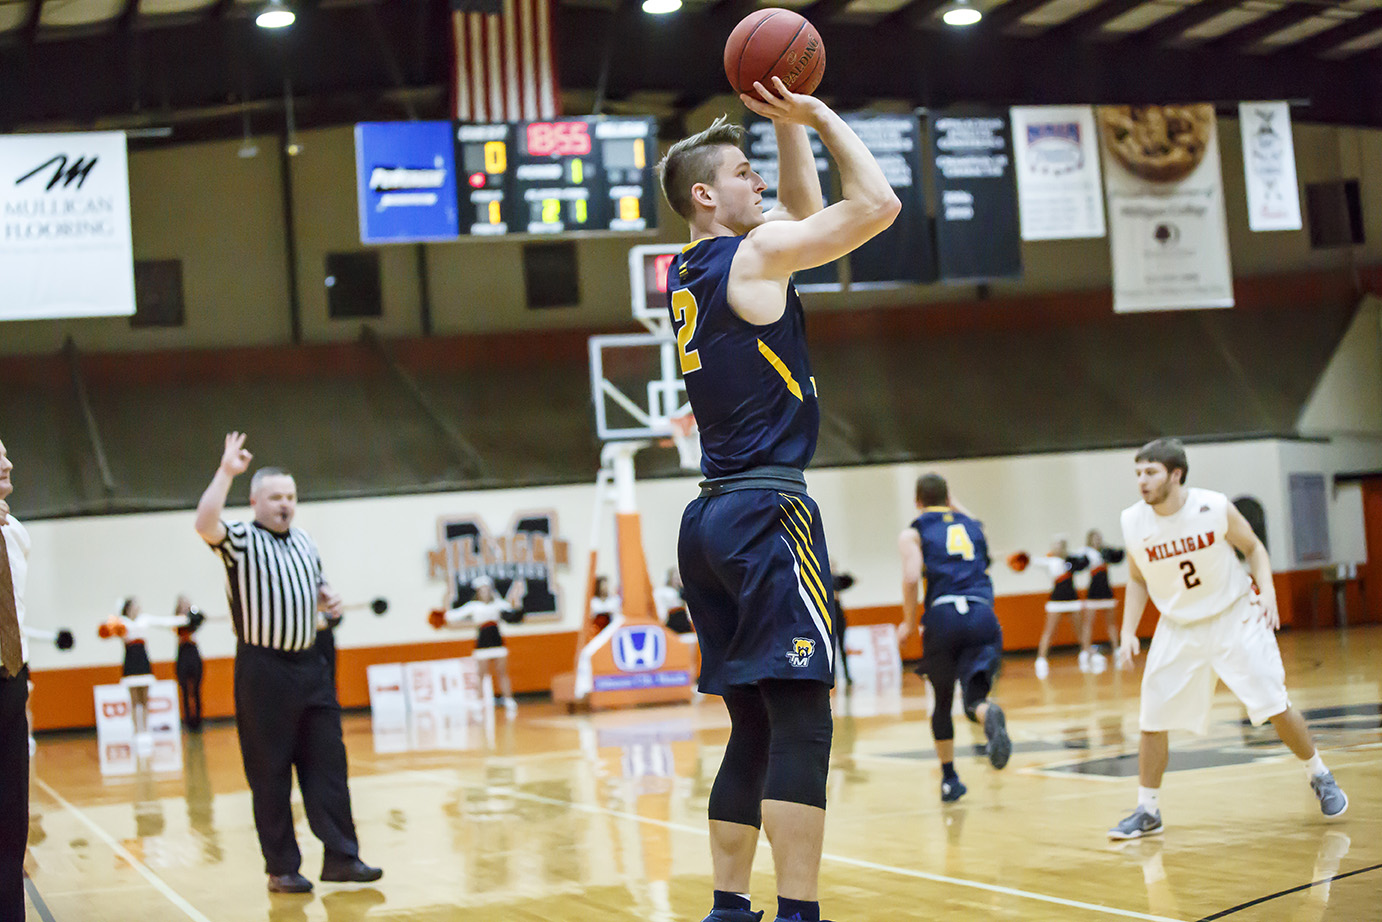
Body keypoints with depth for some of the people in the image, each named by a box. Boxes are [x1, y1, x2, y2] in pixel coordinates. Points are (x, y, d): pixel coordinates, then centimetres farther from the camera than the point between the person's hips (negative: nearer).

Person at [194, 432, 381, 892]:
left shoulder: (304, 541, 15)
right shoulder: (242, 541, -6)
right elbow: (204, 524, -26)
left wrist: (328, 597, 8)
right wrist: (226, 471, -26)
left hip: (310, 664, 6)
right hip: (263, 668, -6)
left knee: (328, 762, 5)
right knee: (270, 772, -1)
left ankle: (341, 857, 9)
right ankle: (281, 867, 6)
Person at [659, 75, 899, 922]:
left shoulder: (688, 274, 18)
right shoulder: (754, 255, -6)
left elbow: (809, 209, 29)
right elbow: (878, 203, -7)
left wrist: (789, 123, 22)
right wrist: (819, 115, 2)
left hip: (712, 519, 9)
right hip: (767, 511, -9)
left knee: (754, 732, 12)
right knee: (802, 724, -11)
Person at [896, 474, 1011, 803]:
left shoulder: (913, 532, 12)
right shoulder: (973, 525, 24)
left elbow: (911, 577, -6)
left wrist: (909, 624, 4)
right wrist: (954, 505, 53)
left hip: (943, 616, -1)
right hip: (983, 615, 1)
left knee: (942, 701, 17)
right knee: (974, 694, -7)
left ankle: (949, 779, 22)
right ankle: (990, 716, -43)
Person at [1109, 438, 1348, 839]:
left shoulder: (1215, 507, -18)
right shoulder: (1133, 522, -11)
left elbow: (1253, 548, -1)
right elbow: (1137, 580, 7)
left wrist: (1267, 592, -18)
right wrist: (1128, 632, -4)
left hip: (1233, 617, -2)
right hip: (1179, 628, 2)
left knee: (1274, 705, -6)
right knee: (1153, 718, -3)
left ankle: (1320, 777, 18)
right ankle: (1147, 811, 12)